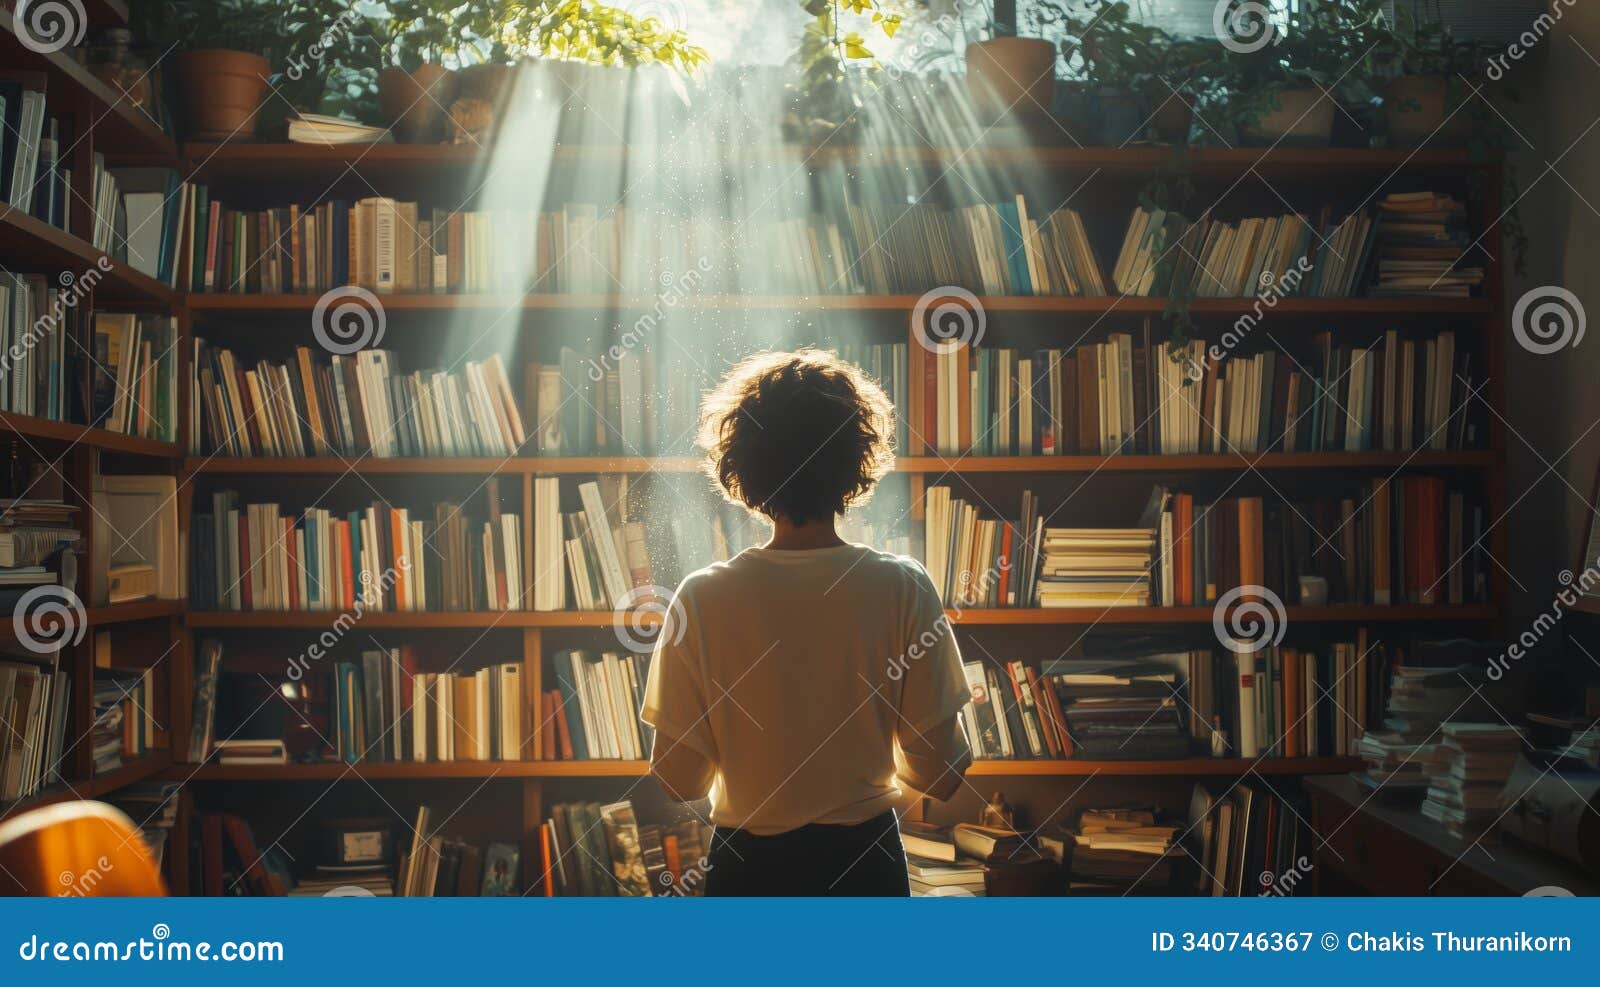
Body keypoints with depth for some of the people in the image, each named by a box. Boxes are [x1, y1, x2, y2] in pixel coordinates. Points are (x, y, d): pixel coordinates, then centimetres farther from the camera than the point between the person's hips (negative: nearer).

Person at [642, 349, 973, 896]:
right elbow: (938, 772, -9)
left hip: (749, 866, 0)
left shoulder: (702, 598, -14)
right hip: (864, 860, 0)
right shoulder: (904, 588, -13)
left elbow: (679, 778, -8)